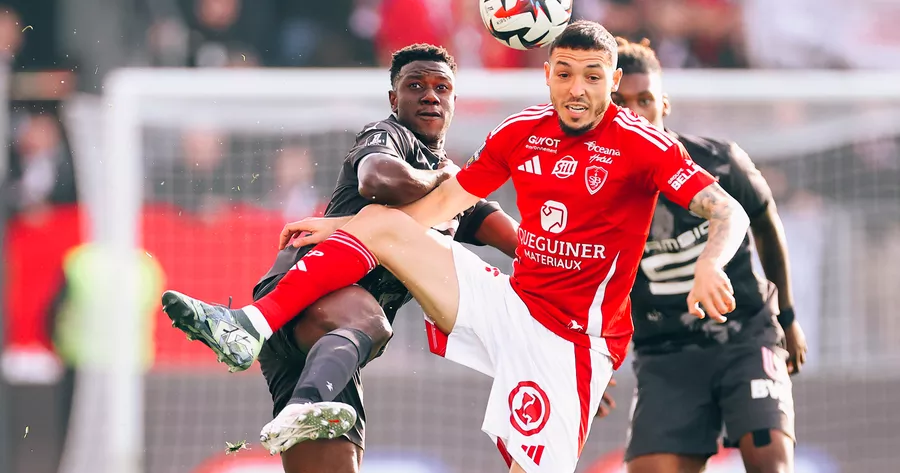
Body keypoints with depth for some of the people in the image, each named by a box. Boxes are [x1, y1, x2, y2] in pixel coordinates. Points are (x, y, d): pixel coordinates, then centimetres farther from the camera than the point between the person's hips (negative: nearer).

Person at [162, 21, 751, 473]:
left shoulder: (640, 144, -13)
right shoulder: (522, 132, 5)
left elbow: (729, 212, -20)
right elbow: (447, 201, 17)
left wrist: (710, 264, -42)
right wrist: (336, 227, 17)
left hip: (571, 338, -6)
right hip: (512, 303, 6)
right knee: (379, 222, -3)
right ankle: (253, 324, -10)